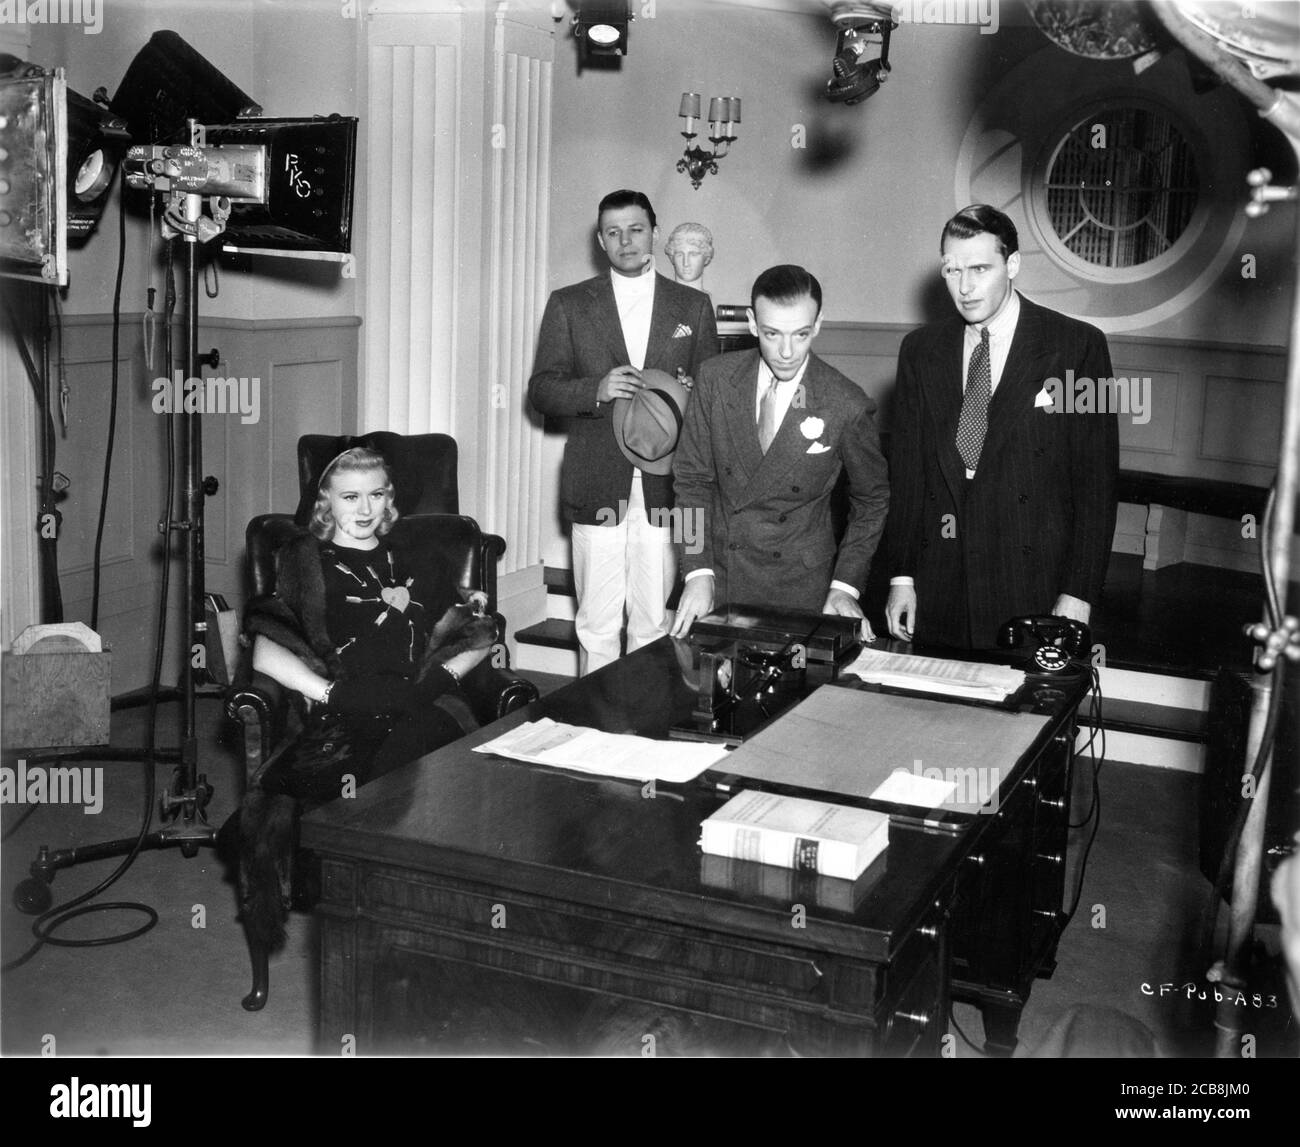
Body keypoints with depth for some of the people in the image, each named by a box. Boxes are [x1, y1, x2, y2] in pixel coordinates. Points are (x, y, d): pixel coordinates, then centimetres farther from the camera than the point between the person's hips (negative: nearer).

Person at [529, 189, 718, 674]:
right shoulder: (568, 305, 9)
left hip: (664, 486, 1)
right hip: (597, 487, 0)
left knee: (655, 623, 3)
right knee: (596, 624, 1)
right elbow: (541, 388, 4)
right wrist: (597, 390, -14)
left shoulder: (693, 306, 11)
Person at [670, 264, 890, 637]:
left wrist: (845, 587, -8)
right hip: (718, 580, 2)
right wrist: (698, 571, -8)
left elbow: (871, 500, 1)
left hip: (799, 592, -2)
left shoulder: (848, 407, -14)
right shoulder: (716, 379, -7)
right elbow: (693, 478, 0)